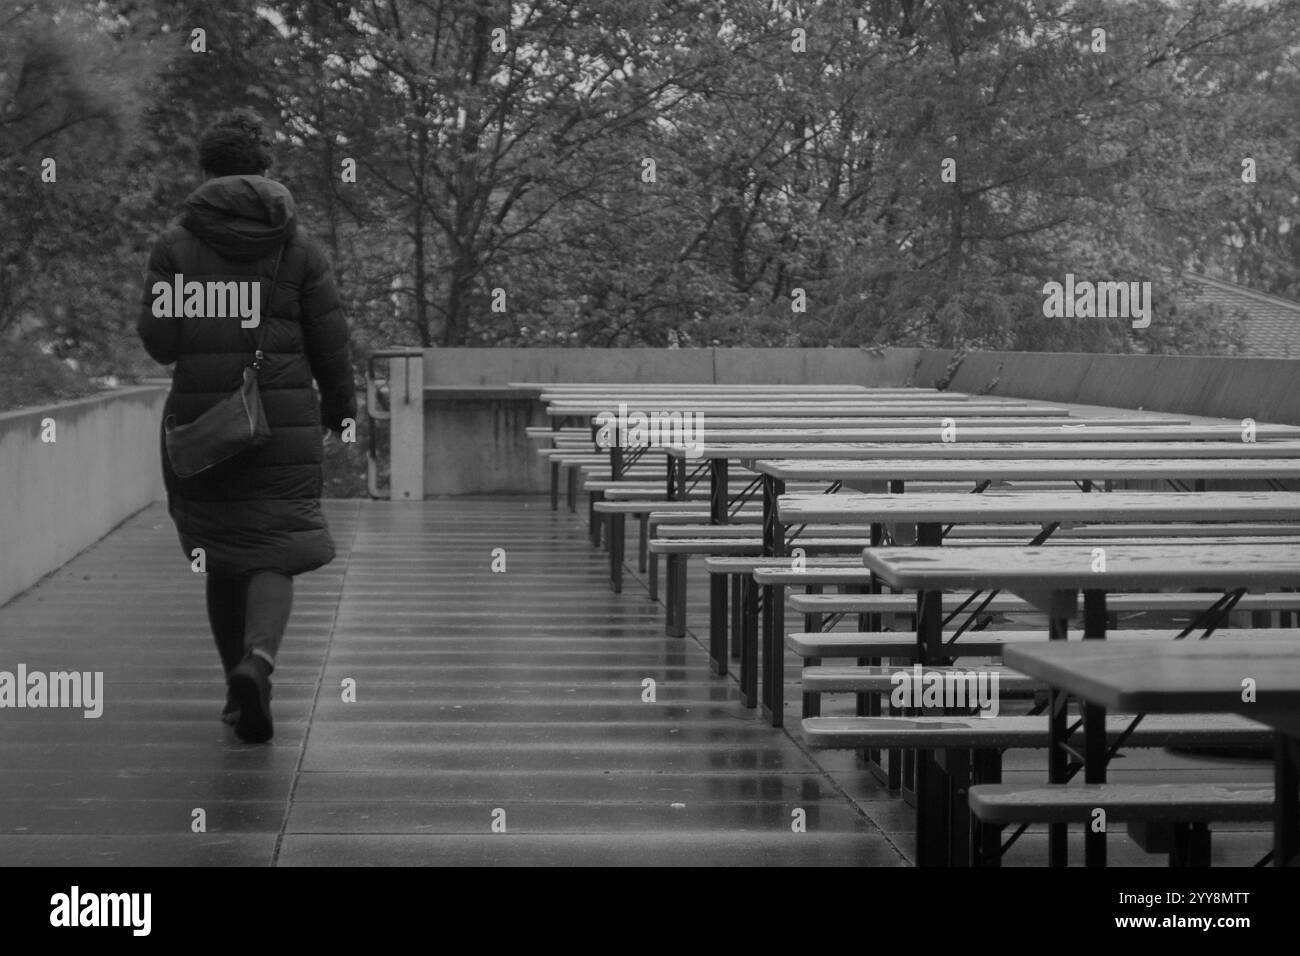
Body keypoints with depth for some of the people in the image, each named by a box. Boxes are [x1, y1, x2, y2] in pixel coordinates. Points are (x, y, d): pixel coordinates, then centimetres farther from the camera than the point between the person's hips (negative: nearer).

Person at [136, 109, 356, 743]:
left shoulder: (176, 245, -1)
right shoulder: (298, 246, 1)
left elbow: (159, 341, -5)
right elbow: (330, 341, 0)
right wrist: (339, 409, 13)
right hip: (284, 416, 0)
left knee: (221, 558, 14)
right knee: (273, 555, 1)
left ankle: (240, 689, 19)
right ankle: (258, 658, -26)